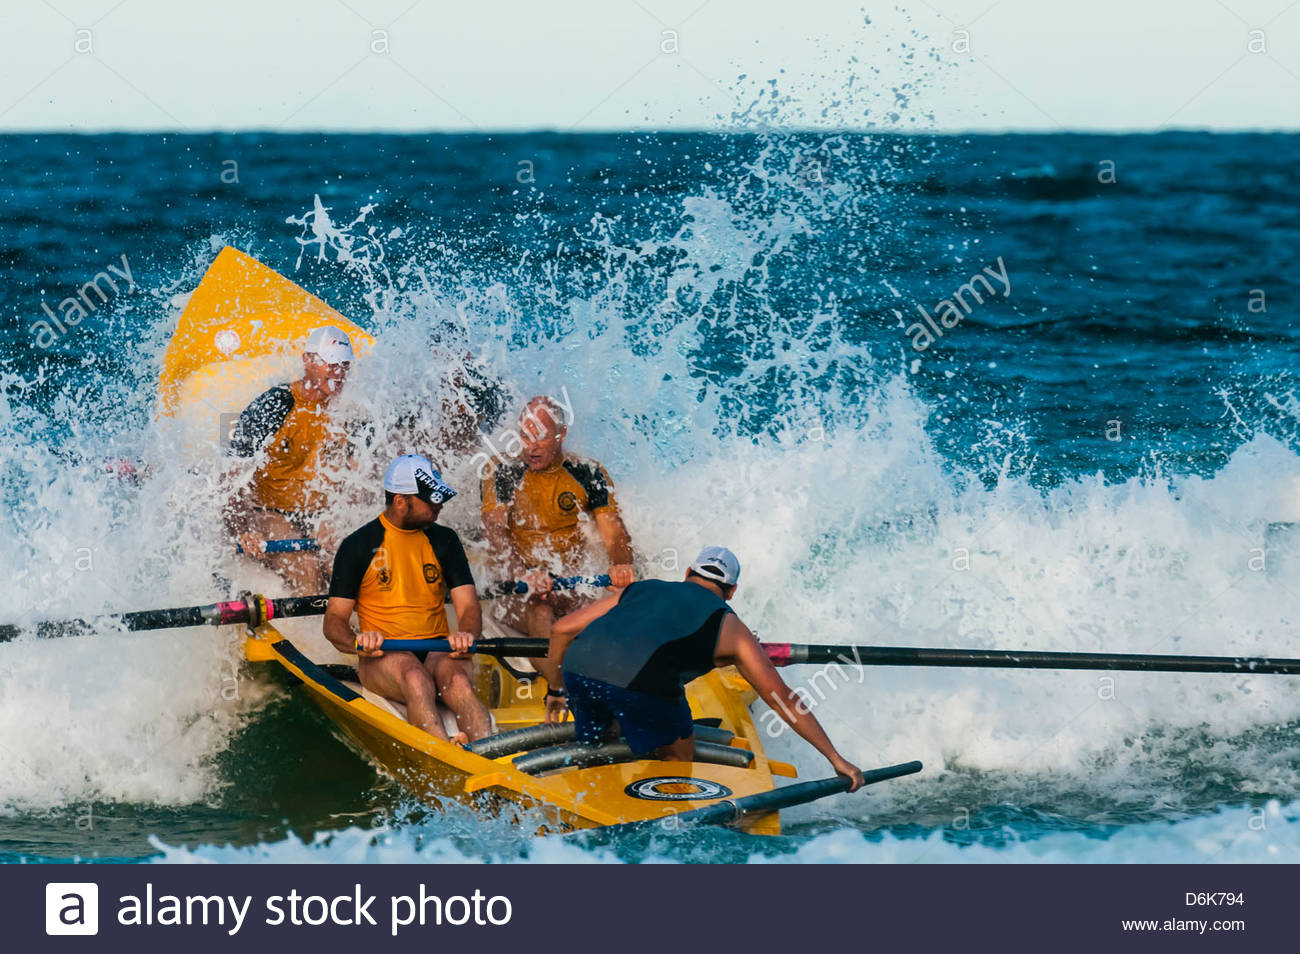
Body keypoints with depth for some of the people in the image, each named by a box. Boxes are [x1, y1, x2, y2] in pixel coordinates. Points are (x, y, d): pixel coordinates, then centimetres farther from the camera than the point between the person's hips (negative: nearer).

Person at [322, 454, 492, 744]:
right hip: (382, 656, -2)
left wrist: (466, 634, -20)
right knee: (416, 679, -37)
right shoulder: (358, 546, 2)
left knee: (456, 681, -33)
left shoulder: (444, 540, 12)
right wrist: (357, 642, -23)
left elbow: (469, 607, 5)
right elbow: (334, 621, 1)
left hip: (438, 650, 2)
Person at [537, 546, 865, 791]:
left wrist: (556, 690, 46)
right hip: (638, 680, -4)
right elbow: (781, 697, 21)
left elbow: (562, 629, 32)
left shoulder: (643, 589, 34)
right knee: (678, 762, 18)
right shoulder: (728, 626, 24)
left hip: (577, 667, 4)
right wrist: (836, 760, 25)